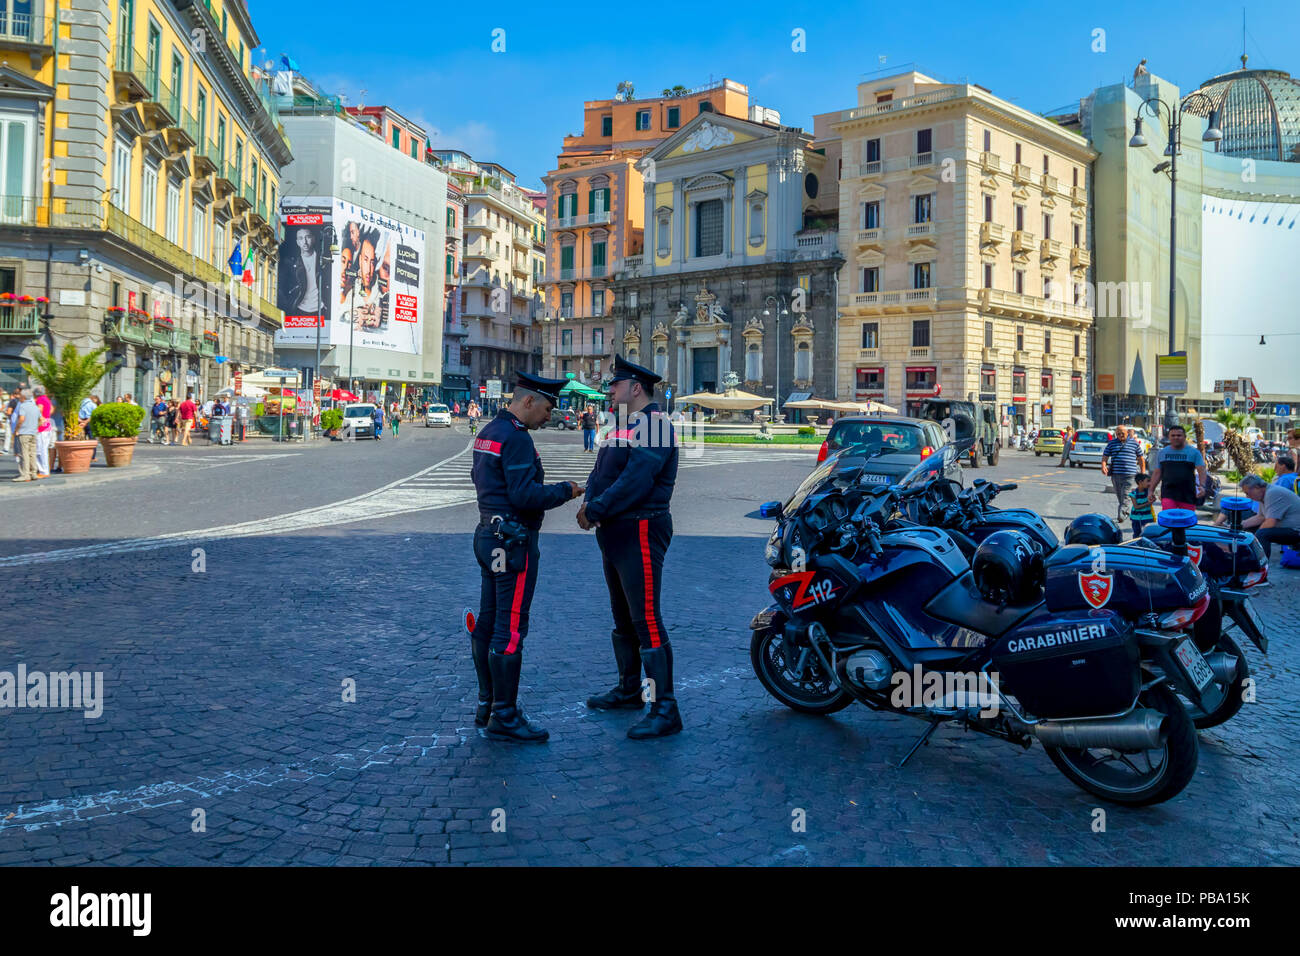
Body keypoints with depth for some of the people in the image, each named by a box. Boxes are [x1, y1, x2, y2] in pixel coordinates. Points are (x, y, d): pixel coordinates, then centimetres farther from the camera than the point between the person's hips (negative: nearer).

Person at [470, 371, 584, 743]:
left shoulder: (488, 431, 14)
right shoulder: (516, 438, -18)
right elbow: (525, 494, -24)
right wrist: (564, 490, -9)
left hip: (489, 535, 10)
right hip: (514, 542, -10)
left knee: (488, 624, 14)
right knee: (511, 629, -5)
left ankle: (487, 705, 24)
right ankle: (504, 718, 2)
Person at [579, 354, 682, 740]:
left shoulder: (654, 426, -16)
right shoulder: (623, 426, 17)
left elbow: (635, 481, -26)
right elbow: (600, 473, 13)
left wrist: (596, 510, -20)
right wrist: (588, 502, -7)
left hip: (641, 533, -11)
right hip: (615, 534, 11)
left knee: (646, 621, -11)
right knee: (623, 617, 20)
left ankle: (665, 710, -6)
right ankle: (628, 689, 34)